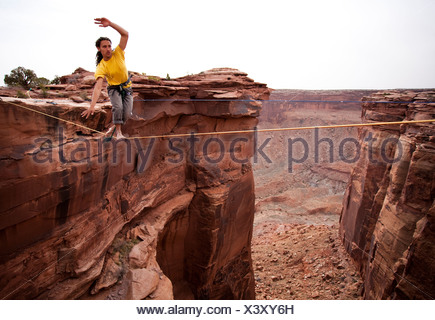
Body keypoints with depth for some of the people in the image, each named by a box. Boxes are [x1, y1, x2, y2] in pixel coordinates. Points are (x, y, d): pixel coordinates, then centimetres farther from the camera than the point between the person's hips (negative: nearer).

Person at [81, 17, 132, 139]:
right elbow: (98, 86, -32)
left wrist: (110, 23, -38)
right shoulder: (101, 67, -21)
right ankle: (118, 132, -10)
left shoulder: (117, 53, -14)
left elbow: (125, 34, -24)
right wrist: (92, 105, -44)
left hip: (127, 88, 2)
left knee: (126, 114, -9)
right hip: (114, 88, -2)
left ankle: (114, 126, 20)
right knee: (118, 107, -29)